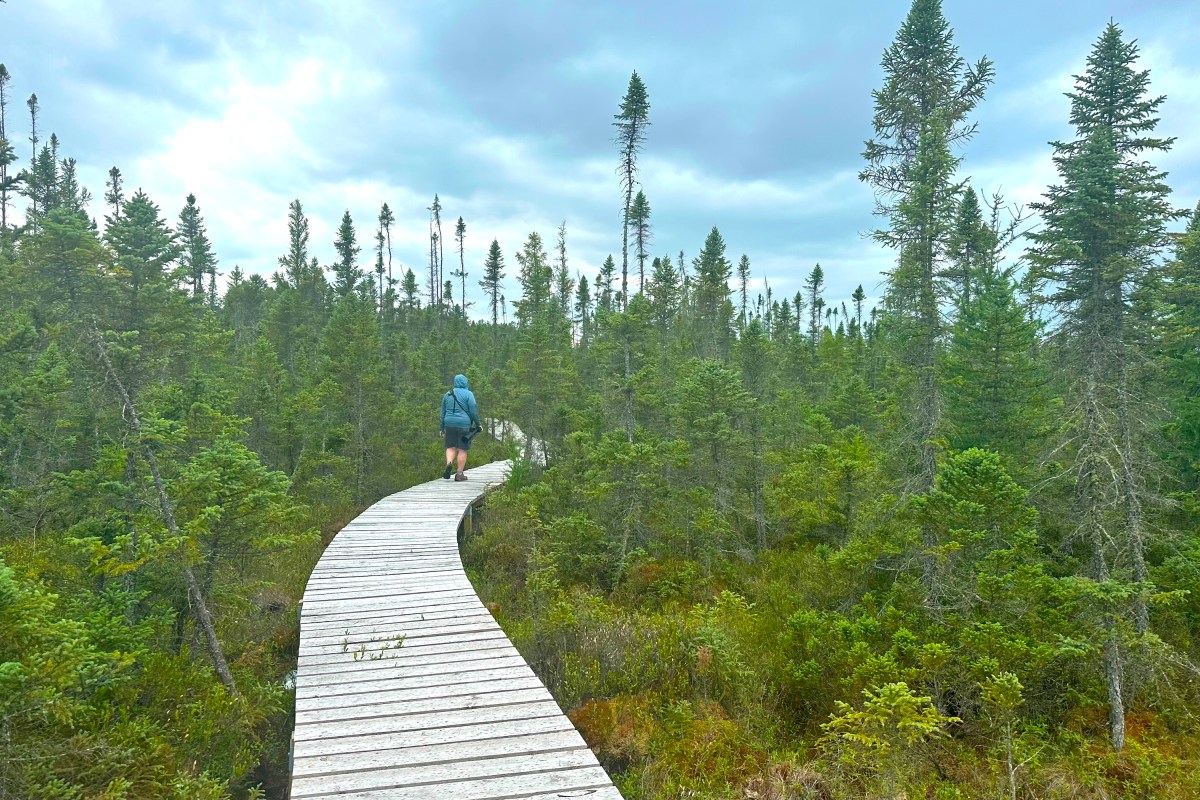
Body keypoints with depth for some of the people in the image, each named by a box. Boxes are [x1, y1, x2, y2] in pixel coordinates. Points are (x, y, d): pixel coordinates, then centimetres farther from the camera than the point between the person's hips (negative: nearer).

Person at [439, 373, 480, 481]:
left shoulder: (447, 395, 12)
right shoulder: (468, 394, -2)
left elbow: (443, 412, 14)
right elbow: (473, 411, -7)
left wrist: (442, 429, 19)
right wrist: (477, 424, 4)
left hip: (450, 424, 4)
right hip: (464, 425, -4)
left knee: (451, 447, 12)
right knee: (462, 449, 1)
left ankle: (449, 463, -15)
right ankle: (460, 474, 1)